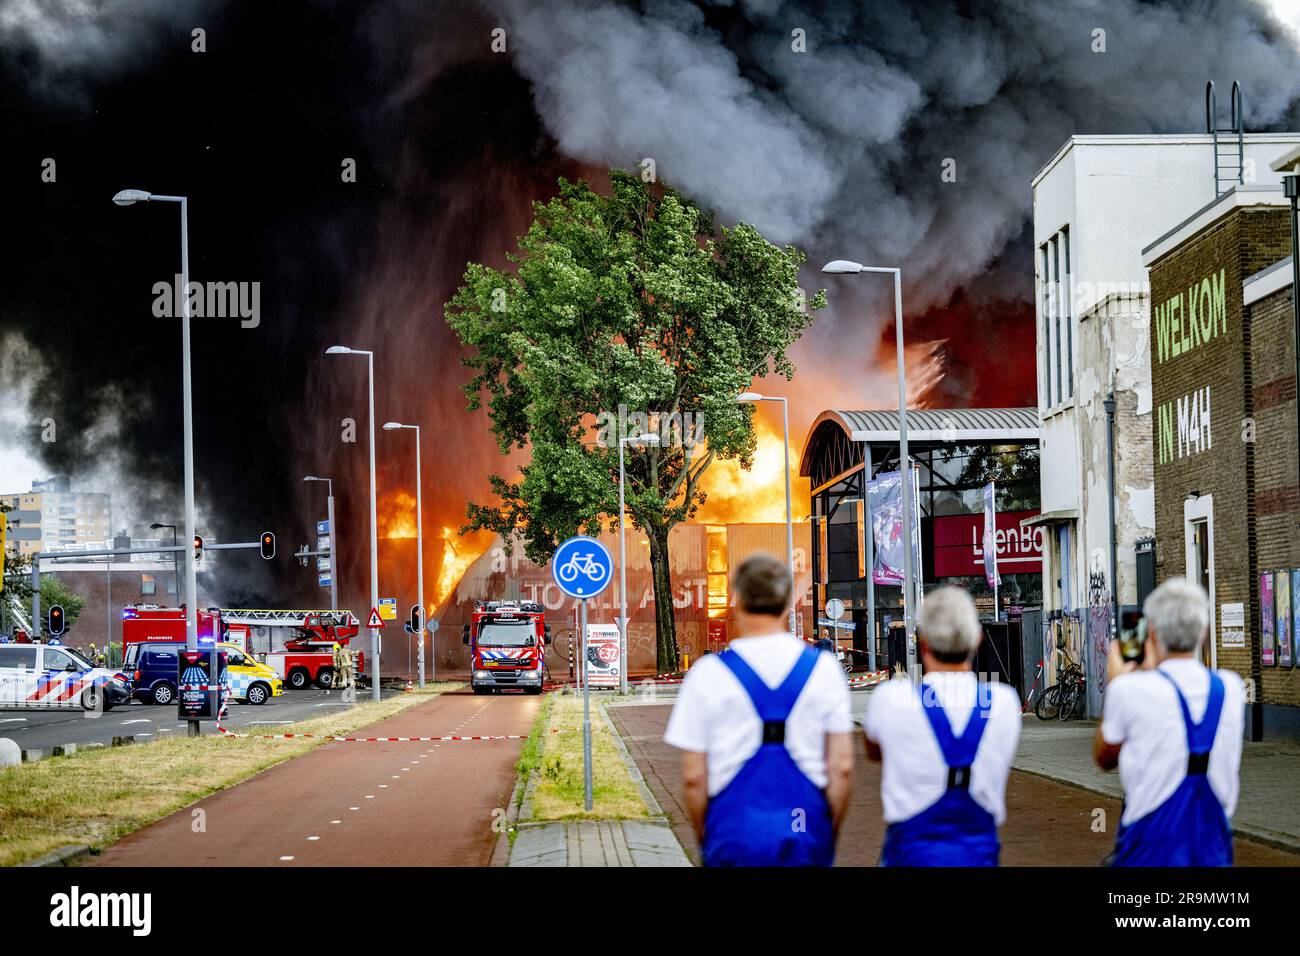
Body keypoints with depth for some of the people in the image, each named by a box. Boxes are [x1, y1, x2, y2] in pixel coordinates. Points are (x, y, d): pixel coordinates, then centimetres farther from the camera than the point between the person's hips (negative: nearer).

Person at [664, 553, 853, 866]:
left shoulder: (708, 674, -3)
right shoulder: (823, 668, 1)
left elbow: (693, 776, -2)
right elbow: (842, 767, 1)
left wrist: (704, 837, 11)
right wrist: (831, 831, 13)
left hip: (734, 831, -1)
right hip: (807, 834, 1)